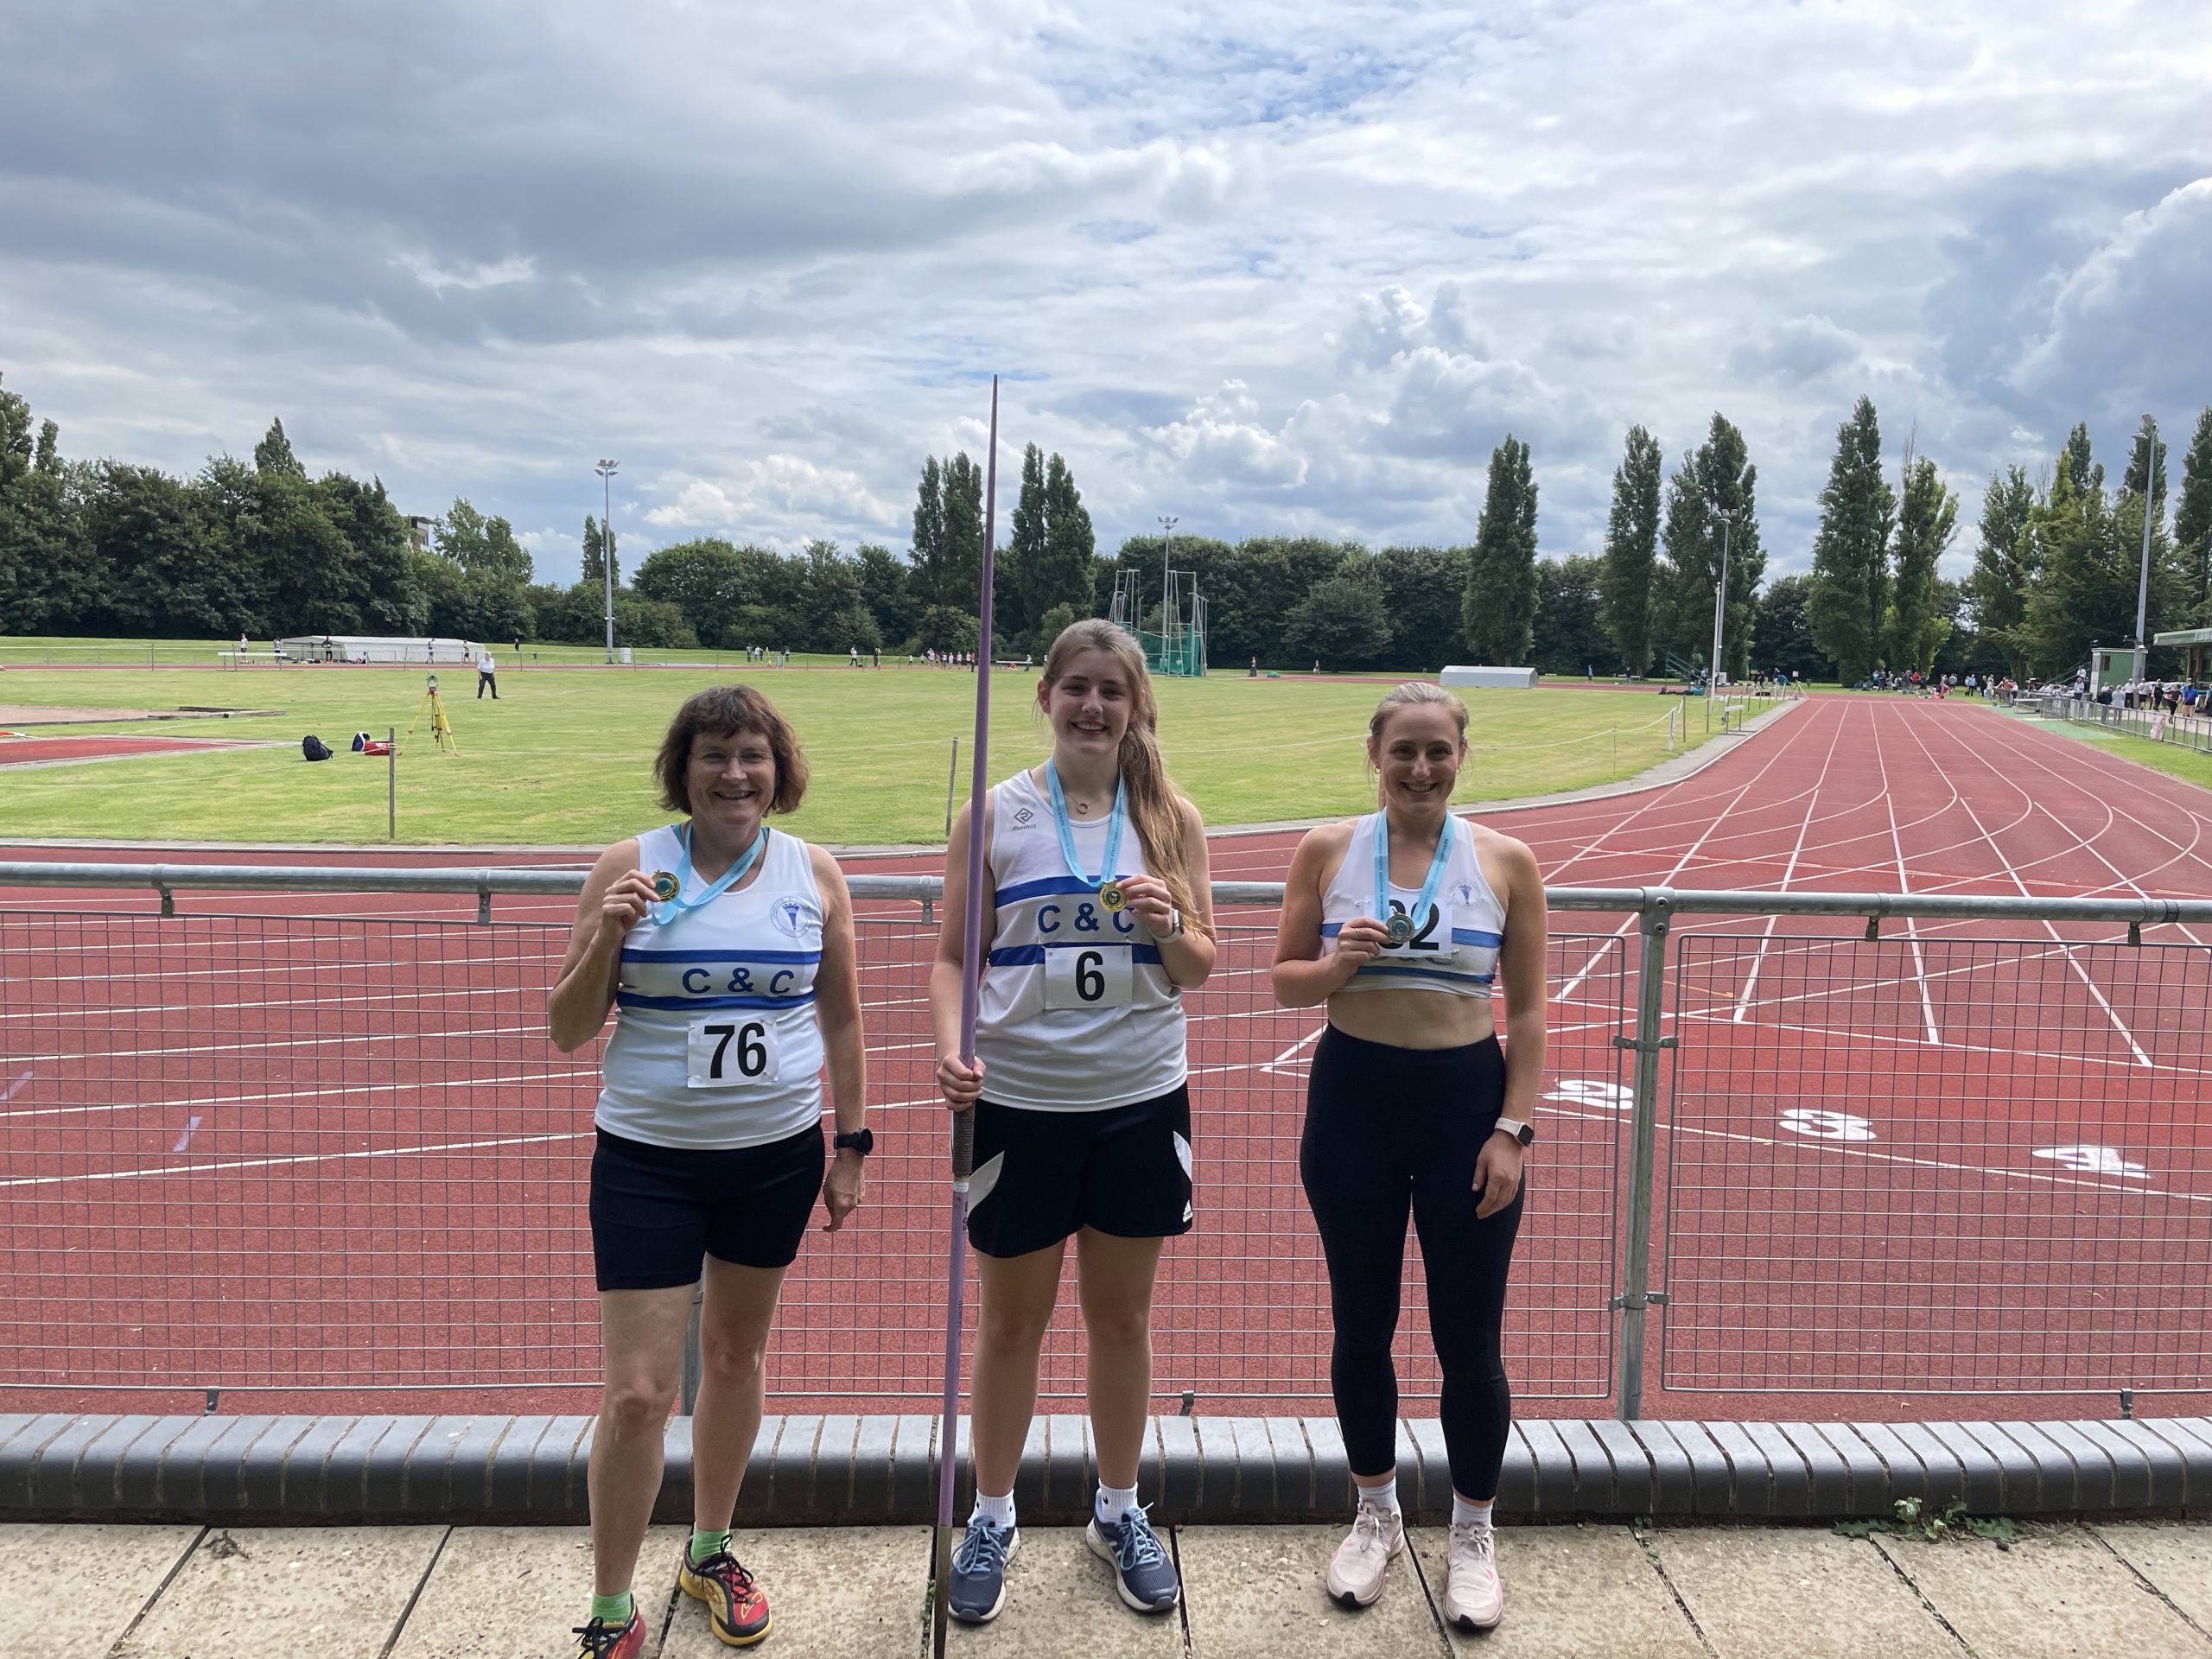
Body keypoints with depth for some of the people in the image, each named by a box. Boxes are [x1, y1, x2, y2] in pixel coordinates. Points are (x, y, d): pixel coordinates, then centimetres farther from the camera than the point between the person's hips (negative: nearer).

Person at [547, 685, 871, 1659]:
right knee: (638, 1393, -2)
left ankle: (710, 1553, 40)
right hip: (648, 1162, -2)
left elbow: (841, 1019, 8)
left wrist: (851, 1147, 8)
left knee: (735, 1356, 17)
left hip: (777, 1158, 2)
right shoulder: (630, 867, -7)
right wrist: (606, 937, -21)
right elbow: (567, 1032, -4)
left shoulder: (814, 875, -1)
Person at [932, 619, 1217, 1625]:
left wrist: (1168, 925, -17)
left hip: (1141, 1103, 1)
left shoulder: (1172, 820, 1)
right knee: (1012, 1321, 11)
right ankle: (991, 1520, 32)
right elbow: (953, 957, 0)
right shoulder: (997, 814, -3)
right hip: (1019, 1103, -1)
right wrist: (951, 1050, -18)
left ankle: (1118, 1512, 34)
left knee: (1121, 1316, 14)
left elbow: (1199, 969, 4)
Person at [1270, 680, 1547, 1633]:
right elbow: (1284, 984, 5)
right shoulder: (1327, 850, 0)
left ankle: (1473, 1536, 28)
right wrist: (1337, 964, -16)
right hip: (1353, 1098, 1)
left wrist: (1513, 1129, -6)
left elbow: (1528, 1011, 1)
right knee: (1361, 1327, 12)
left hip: (1467, 1101, -1)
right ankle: (1377, 1518, 34)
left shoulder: (1505, 862, -1)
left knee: (1468, 1339, 6)